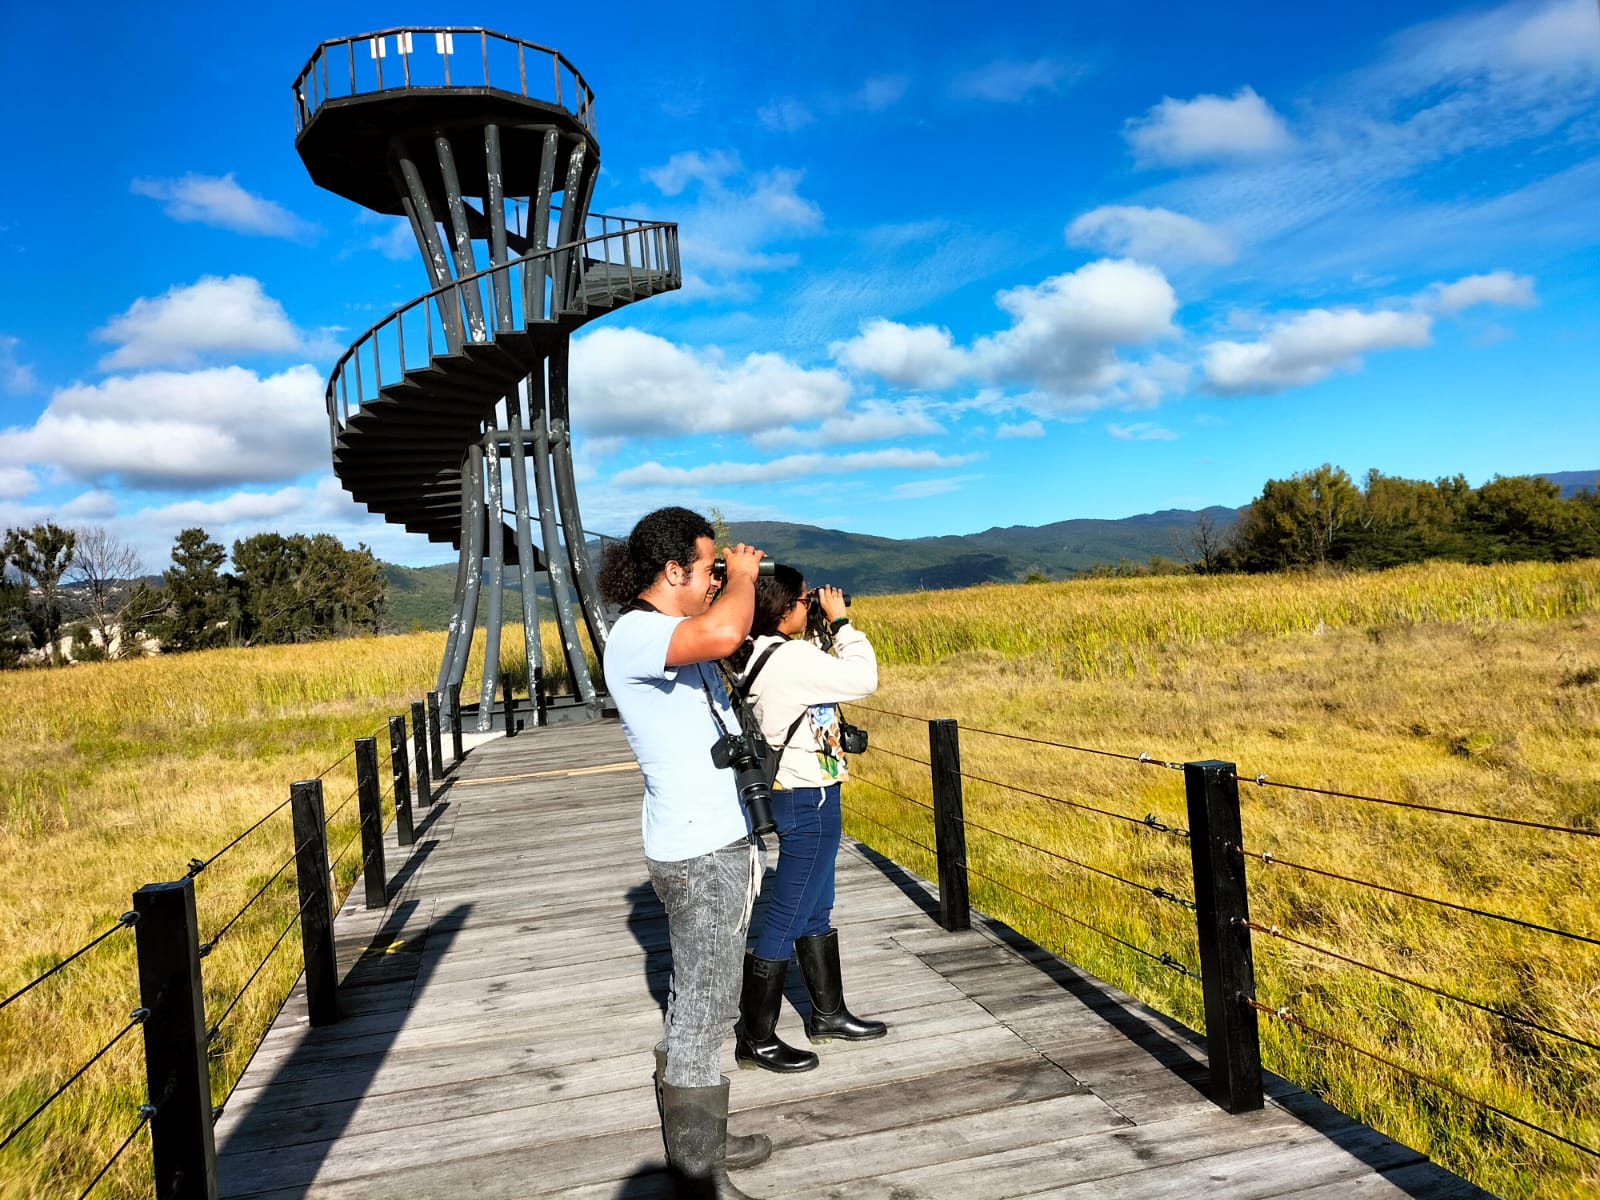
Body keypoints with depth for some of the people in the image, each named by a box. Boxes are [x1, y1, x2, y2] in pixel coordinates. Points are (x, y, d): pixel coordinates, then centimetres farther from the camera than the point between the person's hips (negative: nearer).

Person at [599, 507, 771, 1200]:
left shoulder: (672, 634, 10)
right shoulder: (634, 635, -20)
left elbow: (732, 638, 29)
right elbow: (723, 635, -39)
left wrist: (743, 585, 11)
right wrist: (741, 576, -20)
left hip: (719, 843, 10)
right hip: (701, 856, -10)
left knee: (701, 1000, 20)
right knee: (701, 1012, 0)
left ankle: (701, 1139, 35)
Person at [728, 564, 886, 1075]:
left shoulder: (762, 655, 5)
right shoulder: (790, 658, -23)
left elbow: (825, 677, 16)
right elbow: (863, 679, -19)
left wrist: (829, 628, 6)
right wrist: (840, 621, -9)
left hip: (798, 796, 10)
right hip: (809, 802, -10)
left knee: (817, 911, 20)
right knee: (786, 921, 2)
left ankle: (828, 1014, 36)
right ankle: (755, 1038, 15)